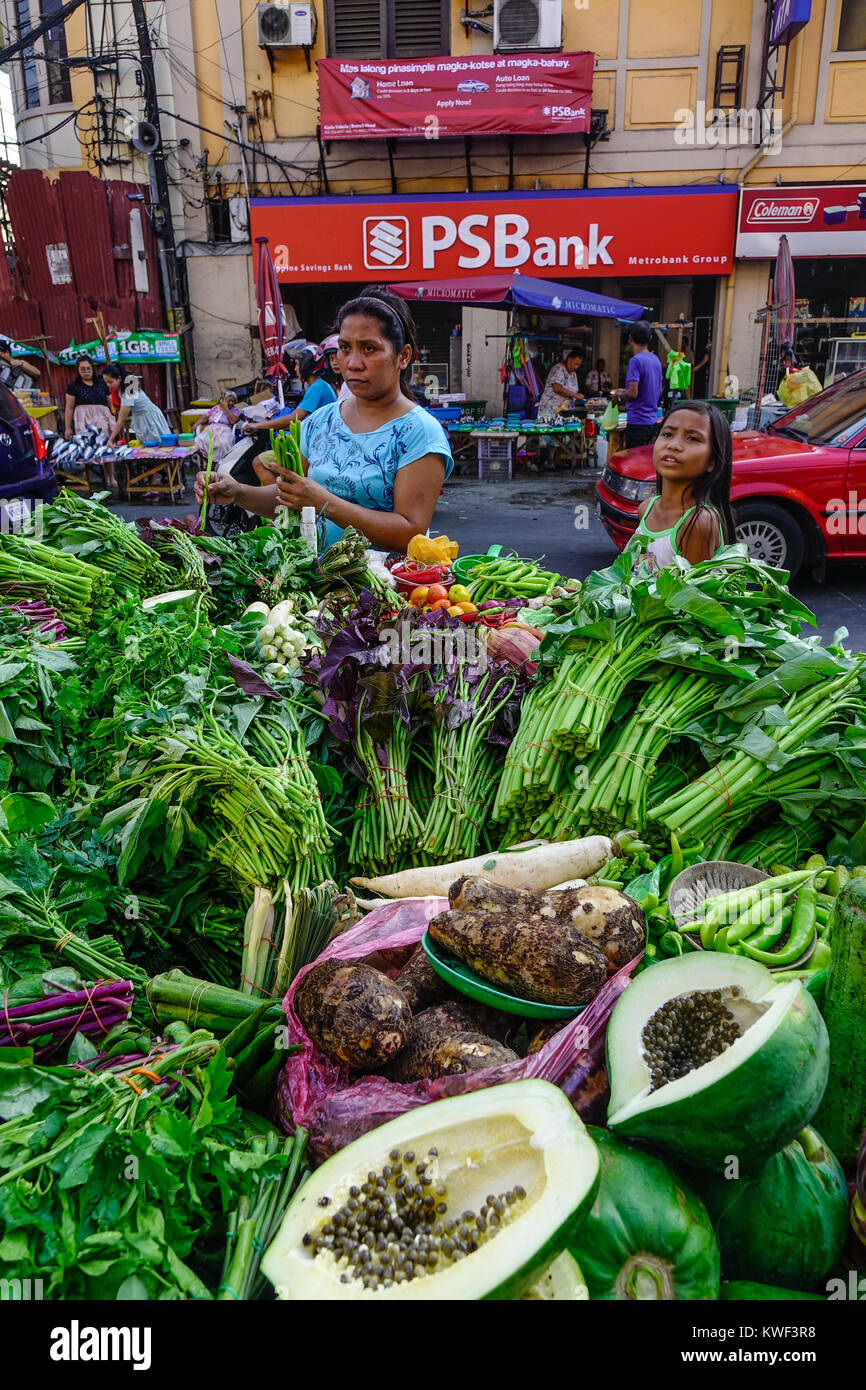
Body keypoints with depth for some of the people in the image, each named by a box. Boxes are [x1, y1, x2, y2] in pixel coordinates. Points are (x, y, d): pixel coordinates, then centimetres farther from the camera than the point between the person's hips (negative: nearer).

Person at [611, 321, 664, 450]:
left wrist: (619, 396, 1)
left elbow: (633, 393, -21)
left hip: (638, 421, -8)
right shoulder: (656, 359, 11)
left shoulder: (636, 360, -14)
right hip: (652, 420, 9)